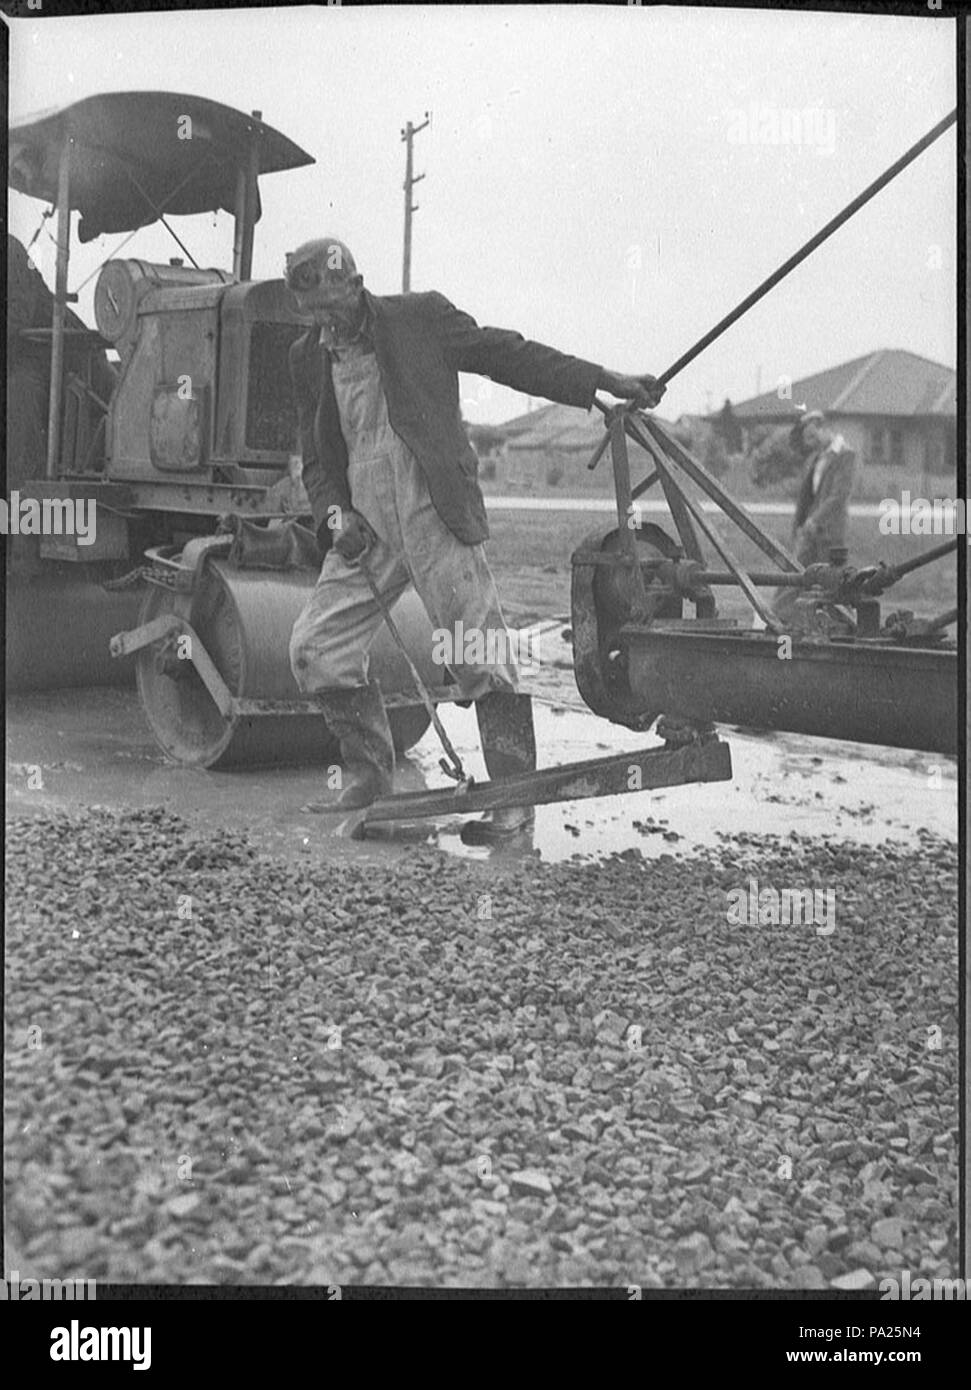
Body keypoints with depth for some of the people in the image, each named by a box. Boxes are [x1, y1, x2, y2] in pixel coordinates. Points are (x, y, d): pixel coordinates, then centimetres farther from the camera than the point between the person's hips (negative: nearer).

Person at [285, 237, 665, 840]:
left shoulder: (421, 317, 2)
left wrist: (607, 381, -1)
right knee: (315, 649, 1)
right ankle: (372, 775, 20)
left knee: (481, 656, -7)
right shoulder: (309, 358, 15)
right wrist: (334, 513, 1)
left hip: (436, 515, -5)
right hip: (364, 527, 5)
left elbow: (509, 355, 3)